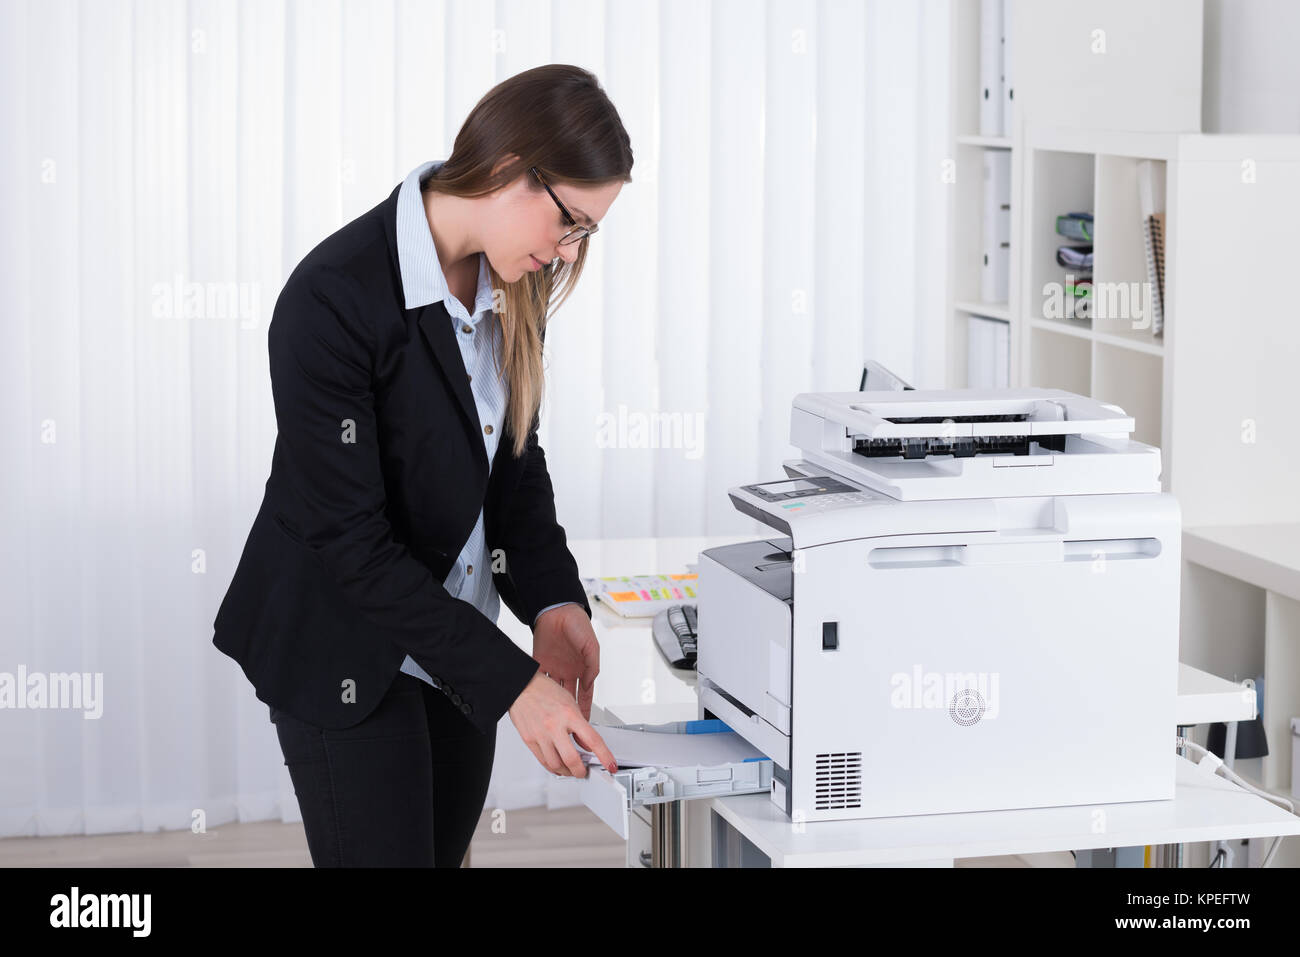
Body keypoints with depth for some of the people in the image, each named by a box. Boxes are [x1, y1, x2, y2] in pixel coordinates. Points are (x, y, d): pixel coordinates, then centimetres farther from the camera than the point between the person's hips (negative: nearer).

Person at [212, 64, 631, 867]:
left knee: (445, 849, 14)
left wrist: (554, 600, -9)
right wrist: (510, 682, -27)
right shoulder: (335, 300, -26)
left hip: (455, 635, 7)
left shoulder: (509, 283, -3)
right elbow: (351, 540, -25)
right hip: (348, 658, -7)